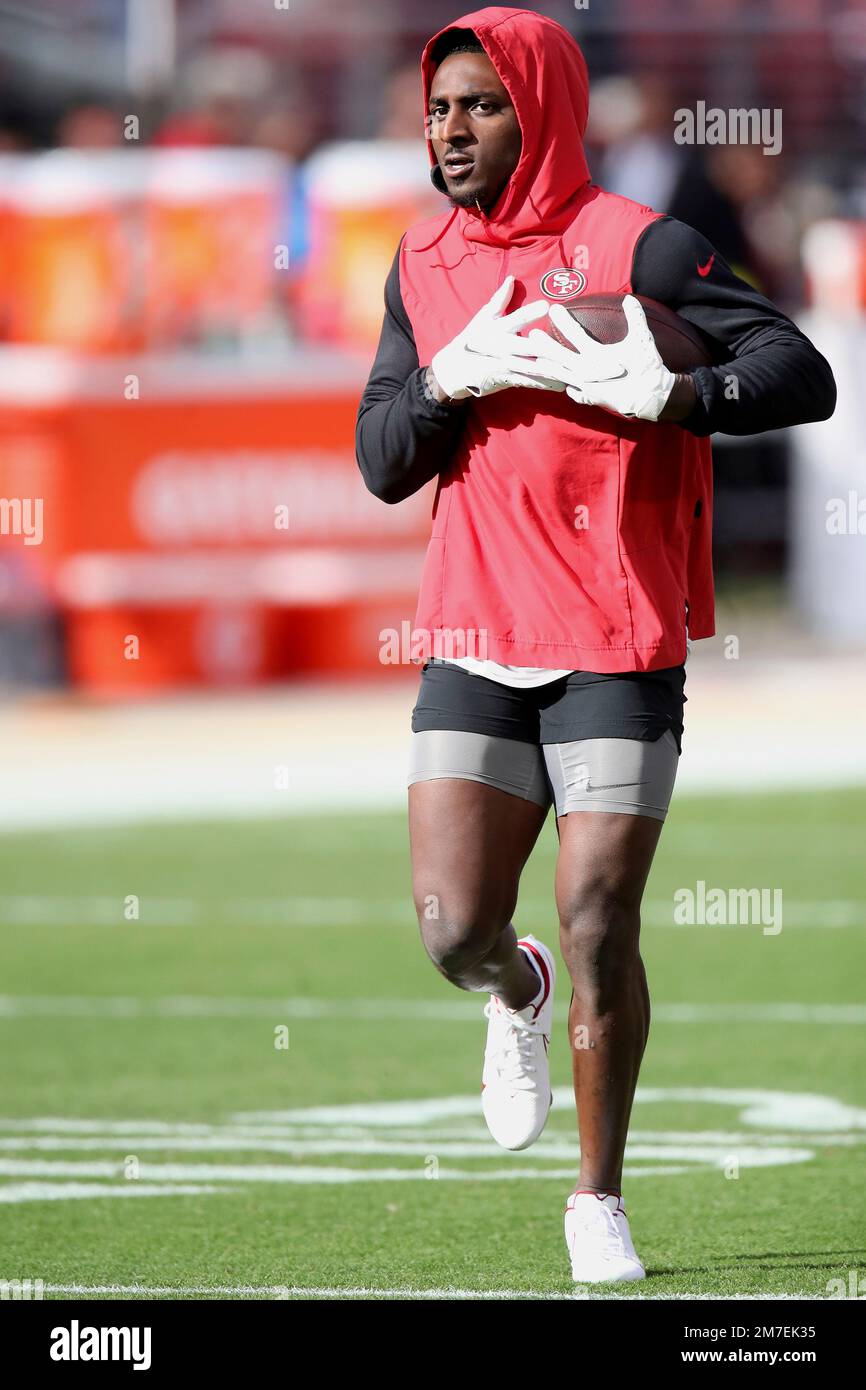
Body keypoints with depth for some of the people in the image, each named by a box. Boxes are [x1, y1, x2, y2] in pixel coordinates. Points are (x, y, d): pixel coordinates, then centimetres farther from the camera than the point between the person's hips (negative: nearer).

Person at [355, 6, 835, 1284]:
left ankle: (600, 1201, 11)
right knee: (453, 927, -7)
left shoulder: (637, 249, -7)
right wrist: (454, 377, -11)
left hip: (619, 649, -4)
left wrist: (661, 396, -28)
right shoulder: (425, 267, 9)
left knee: (597, 927, -7)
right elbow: (383, 463, 8)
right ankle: (517, 998, 30)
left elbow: (804, 377, -13)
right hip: (474, 648, 4)